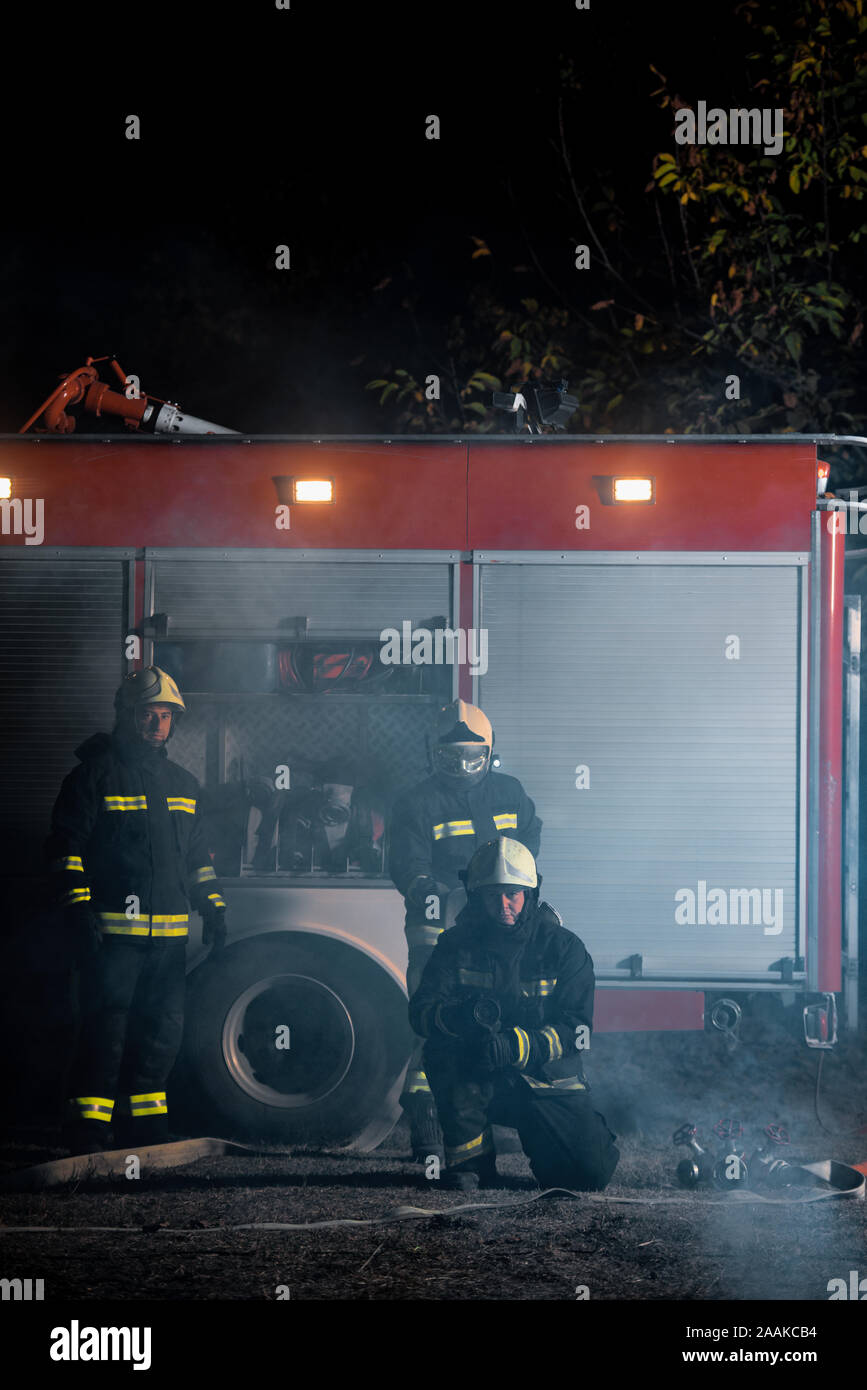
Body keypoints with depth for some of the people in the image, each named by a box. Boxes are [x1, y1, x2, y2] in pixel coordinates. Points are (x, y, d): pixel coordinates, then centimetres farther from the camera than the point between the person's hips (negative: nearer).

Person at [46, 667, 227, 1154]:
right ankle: (89, 1137, -6)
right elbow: (66, 845, -6)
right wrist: (78, 910, -15)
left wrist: (213, 909, 17)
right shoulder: (96, 775, -2)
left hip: (169, 935, 6)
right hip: (112, 929, -6)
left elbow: (198, 854, 25)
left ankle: (149, 1130, 19)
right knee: (106, 1030, -8)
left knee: (163, 1030, 9)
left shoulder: (182, 783, 18)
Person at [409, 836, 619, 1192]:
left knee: (590, 1173, -18)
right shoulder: (457, 944, -3)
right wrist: (458, 1016, -37)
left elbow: (576, 1030, -13)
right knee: (442, 1053, -32)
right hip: (479, 1082, 0)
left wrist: (517, 1046, -31)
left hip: (548, 1082, 0)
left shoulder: (563, 947, -6)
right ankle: (469, 1161, -14)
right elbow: (420, 1012, -13)